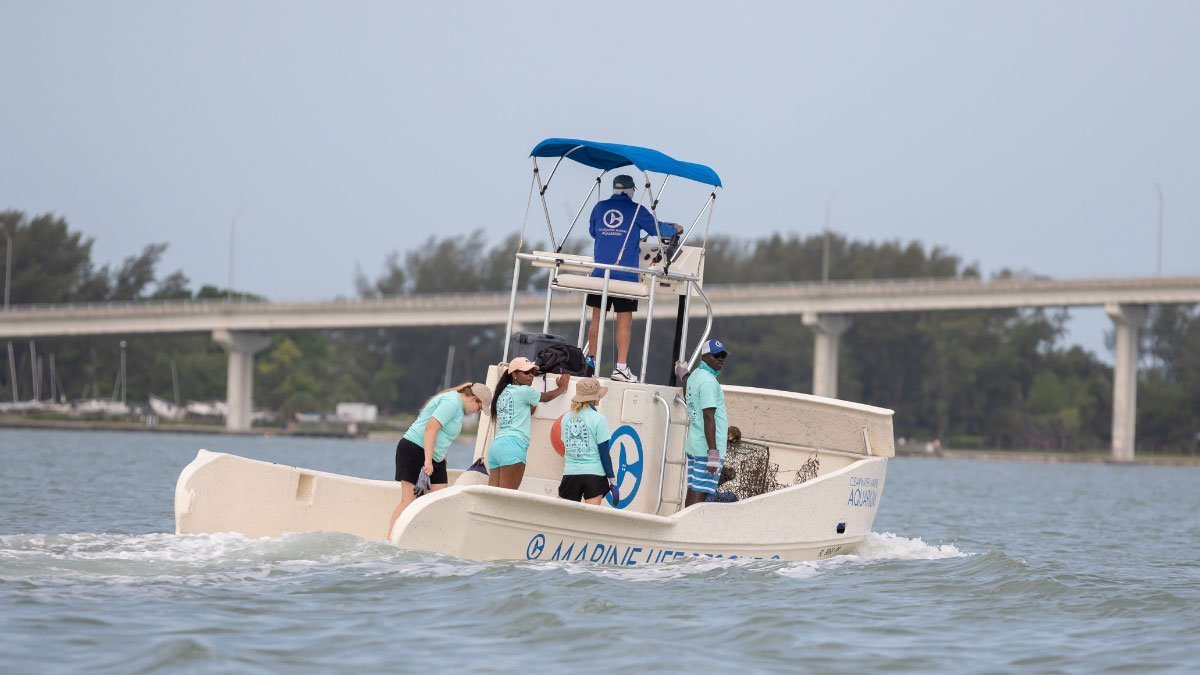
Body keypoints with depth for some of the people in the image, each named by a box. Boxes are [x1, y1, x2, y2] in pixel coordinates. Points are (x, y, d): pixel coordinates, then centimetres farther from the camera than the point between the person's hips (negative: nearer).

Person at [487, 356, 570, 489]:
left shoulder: (503, 392, 23)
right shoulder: (523, 391, 1)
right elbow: (547, 397, 16)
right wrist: (562, 387, 32)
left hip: (496, 445, 8)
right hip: (513, 445, -8)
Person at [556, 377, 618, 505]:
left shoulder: (567, 418, 5)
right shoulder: (598, 419, -7)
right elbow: (604, 453, -6)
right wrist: (613, 481, 0)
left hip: (570, 473, 3)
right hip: (594, 474, -3)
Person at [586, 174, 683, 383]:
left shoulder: (600, 207, 8)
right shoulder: (636, 210, -3)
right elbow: (657, 228, 6)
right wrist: (675, 229, 26)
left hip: (600, 271, 4)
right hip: (625, 274, -4)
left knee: (597, 316, 12)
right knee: (625, 319, -1)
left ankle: (591, 360, 17)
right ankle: (621, 367, -4)